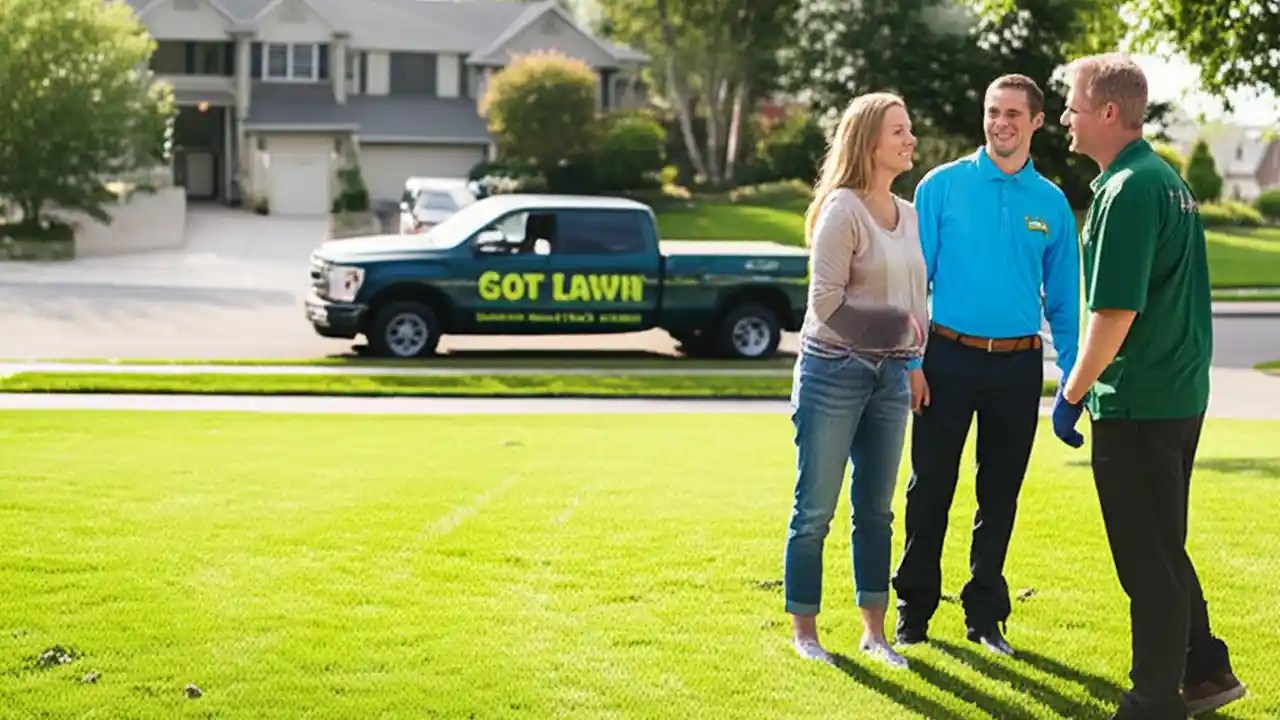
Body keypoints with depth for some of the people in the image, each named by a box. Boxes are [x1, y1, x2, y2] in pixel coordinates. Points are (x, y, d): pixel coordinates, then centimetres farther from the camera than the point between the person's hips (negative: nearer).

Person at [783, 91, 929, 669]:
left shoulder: (909, 215, 10)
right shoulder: (842, 209, -11)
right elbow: (826, 301, -14)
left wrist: (915, 364, 12)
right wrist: (889, 325, -11)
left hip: (889, 375, 7)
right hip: (833, 371, -6)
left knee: (876, 510, 11)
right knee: (815, 510, 2)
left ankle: (874, 631, 20)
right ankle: (803, 630, 13)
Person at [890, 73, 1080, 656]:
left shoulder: (1051, 204, 5)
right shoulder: (943, 186, -2)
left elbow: (1063, 300, 10)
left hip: (1019, 366, 2)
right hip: (950, 358, -2)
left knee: (1000, 497, 10)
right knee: (930, 489, 3)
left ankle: (985, 617, 22)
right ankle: (914, 612, 17)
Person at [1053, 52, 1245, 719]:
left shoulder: (1128, 190, -18)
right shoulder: (1166, 180, 12)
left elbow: (1114, 313, -22)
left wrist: (1071, 395, -12)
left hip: (1137, 405, -9)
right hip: (1177, 394, 10)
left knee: (1148, 559, 1)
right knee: (1163, 548, 20)